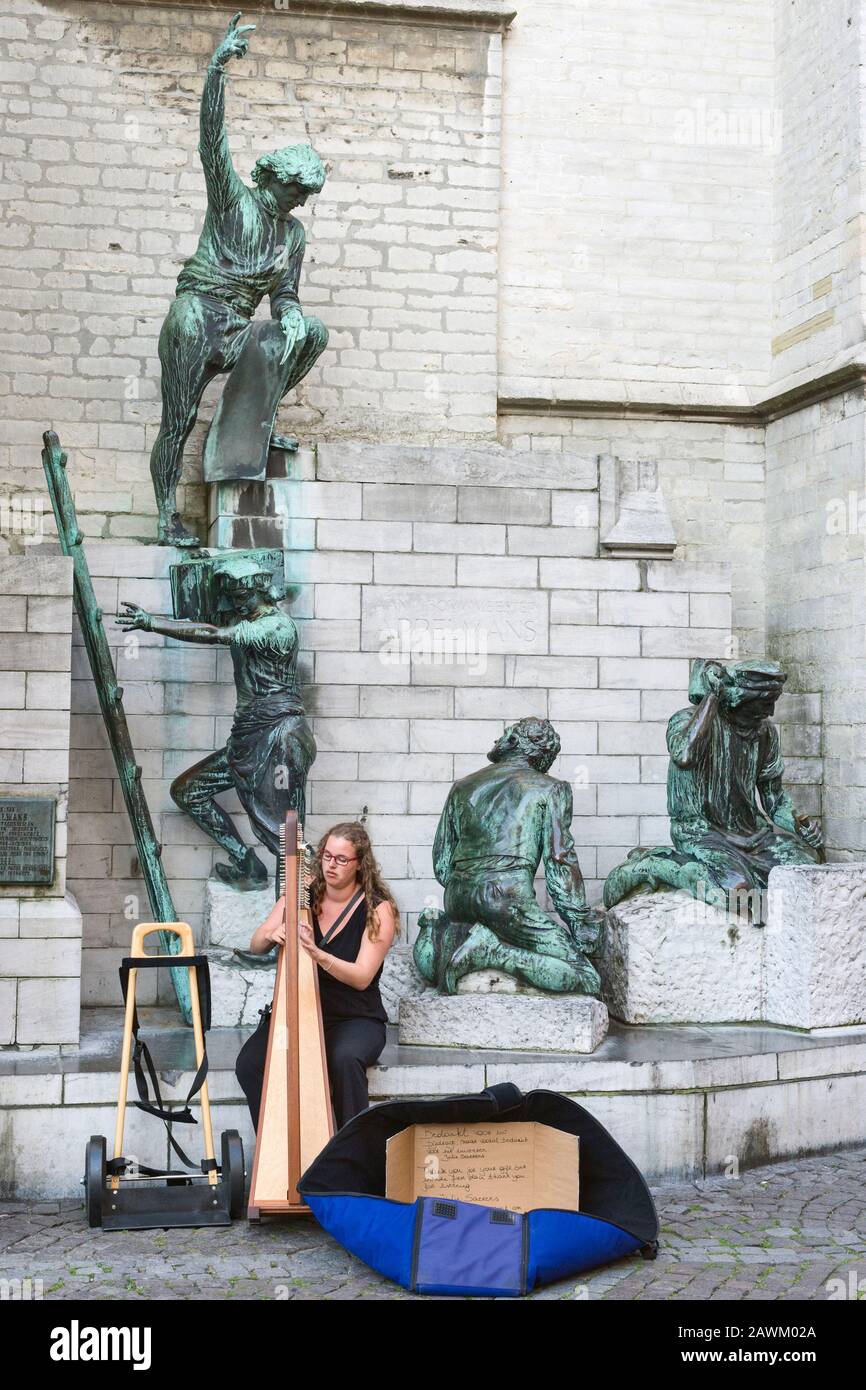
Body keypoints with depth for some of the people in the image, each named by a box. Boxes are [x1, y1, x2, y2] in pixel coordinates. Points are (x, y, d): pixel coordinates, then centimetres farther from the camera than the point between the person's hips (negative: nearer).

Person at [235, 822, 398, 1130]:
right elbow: (255, 947, 5)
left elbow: (362, 977, -16)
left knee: (345, 1059, -36)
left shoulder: (378, 909, -7)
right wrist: (270, 935, -20)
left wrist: (316, 953, -33)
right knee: (249, 1063, -23)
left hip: (355, 1019, -3)